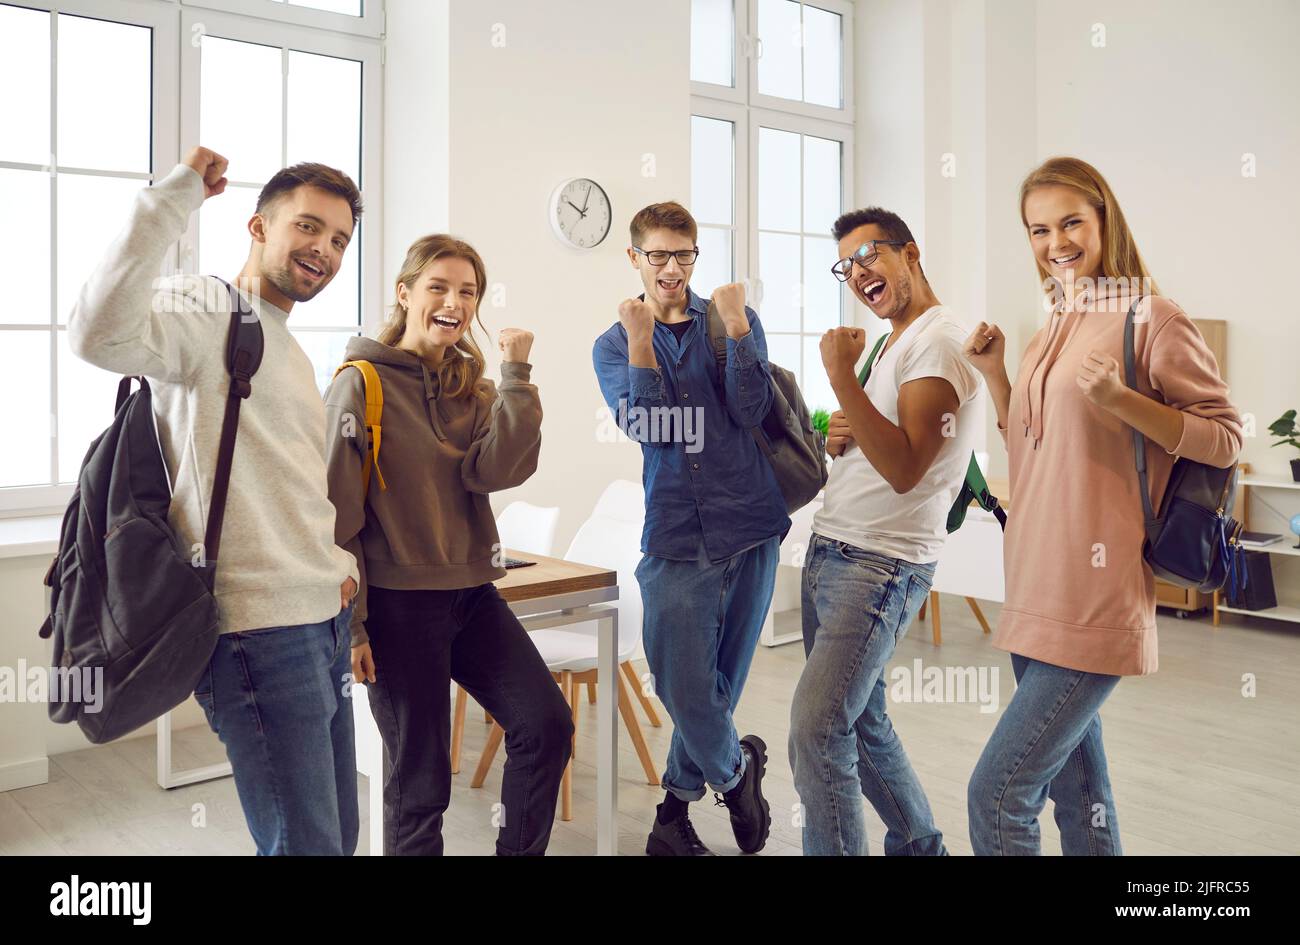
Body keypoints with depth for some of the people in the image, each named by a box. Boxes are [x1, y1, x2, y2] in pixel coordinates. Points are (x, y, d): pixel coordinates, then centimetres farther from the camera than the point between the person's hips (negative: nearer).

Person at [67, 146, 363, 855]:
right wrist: (176, 195, -27)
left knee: (337, 834, 17)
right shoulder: (205, 308, -6)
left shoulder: (286, 352, 22)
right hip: (259, 629, -9)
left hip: (323, 621, 10)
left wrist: (340, 565, 12)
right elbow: (99, 331, -30)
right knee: (308, 844, -6)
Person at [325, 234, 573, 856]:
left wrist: (516, 376, -14)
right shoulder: (361, 384, -7)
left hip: (471, 594, 6)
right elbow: (335, 513, -9)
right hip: (398, 602, -5)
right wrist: (348, 623, -10)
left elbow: (496, 471, -9)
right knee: (420, 778, 4)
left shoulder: (471, 390, 10)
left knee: (547, 724, 0)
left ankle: (519, 849, 21)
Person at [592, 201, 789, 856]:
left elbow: (750, 411, -7)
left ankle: (677, 805, 31)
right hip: (675, 533, -1)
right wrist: (640, 340, -15)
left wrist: (736, 324, -15)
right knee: (683, 687, -5)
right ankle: (737, 768, 27)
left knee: (719, 678, 10)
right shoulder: (613, 346, 9)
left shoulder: (731, 321, 8)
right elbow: (645, 428, -8)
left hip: (749, 526, 1)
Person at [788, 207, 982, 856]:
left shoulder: (940, 341, -11)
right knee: (860, 718, 17)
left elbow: (904, 468, -21)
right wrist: (838, 438, 2)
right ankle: (918, 843, 33)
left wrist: (841, 376, -23)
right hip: (827, 551, 9)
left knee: (815, 732, -14)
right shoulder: (890, 342, 18)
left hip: (882, 564, -9)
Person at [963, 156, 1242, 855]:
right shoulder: (1051, 330, 15)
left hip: (1096, 599, -8)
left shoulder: (1150, 318, -7)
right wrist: (993, 372, 9)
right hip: (1038, 592, 8)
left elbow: (1224, 437, -8)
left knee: (995, 794, -9)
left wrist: (1120, 399, -22)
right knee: (1078, 794, 18)